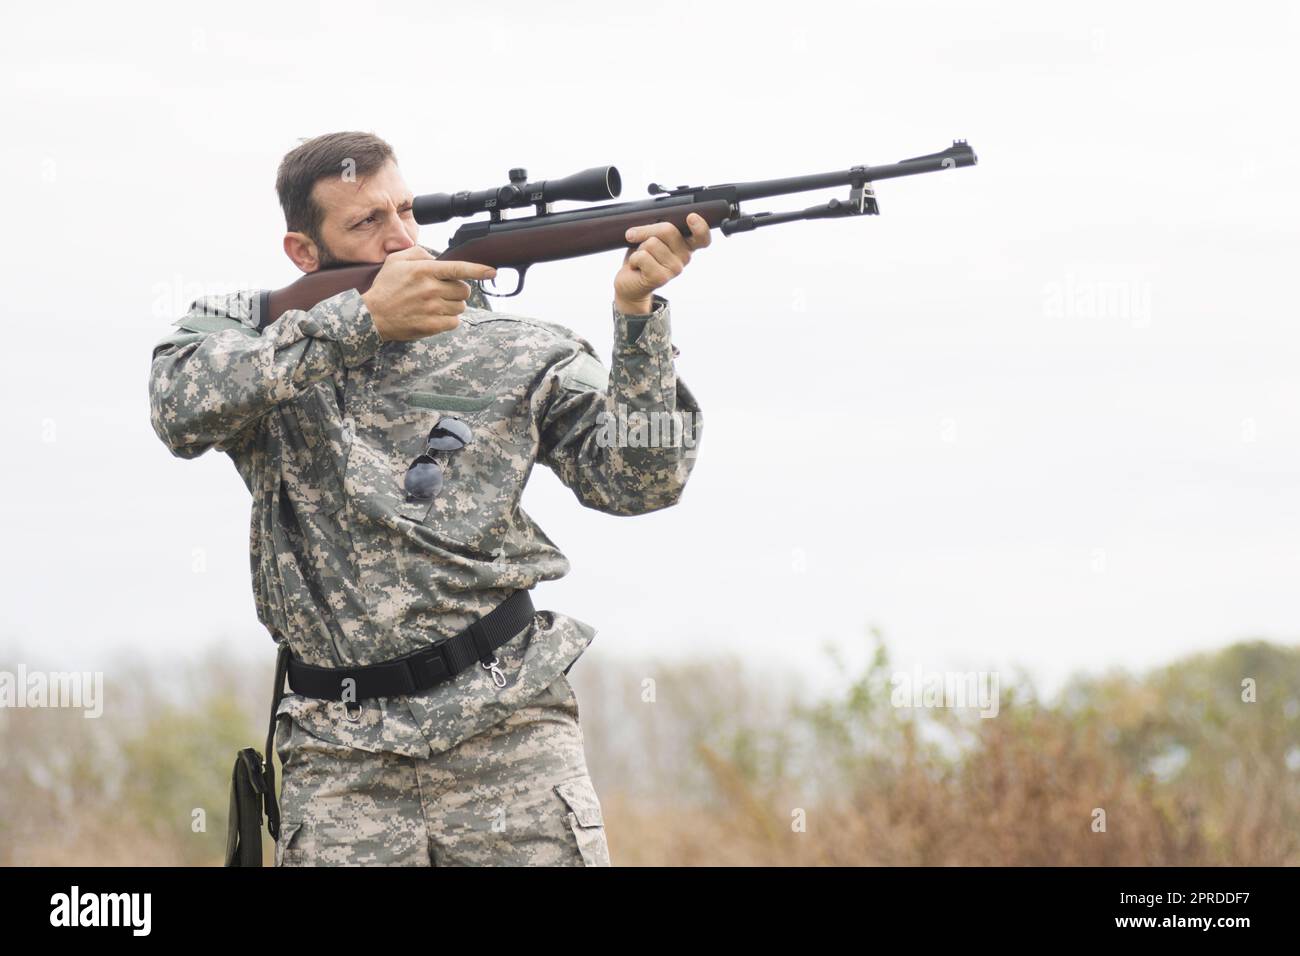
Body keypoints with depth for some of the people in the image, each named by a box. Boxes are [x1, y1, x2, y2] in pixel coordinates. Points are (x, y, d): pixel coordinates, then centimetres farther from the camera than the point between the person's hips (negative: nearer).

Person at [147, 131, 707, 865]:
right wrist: (362, 320, -22)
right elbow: (183, 408, -15)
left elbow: (639, 481, -3)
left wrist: (638, 313, -17)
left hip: (508, 729, 0)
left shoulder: (520, 352, 6)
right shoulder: (241, 330, 7)